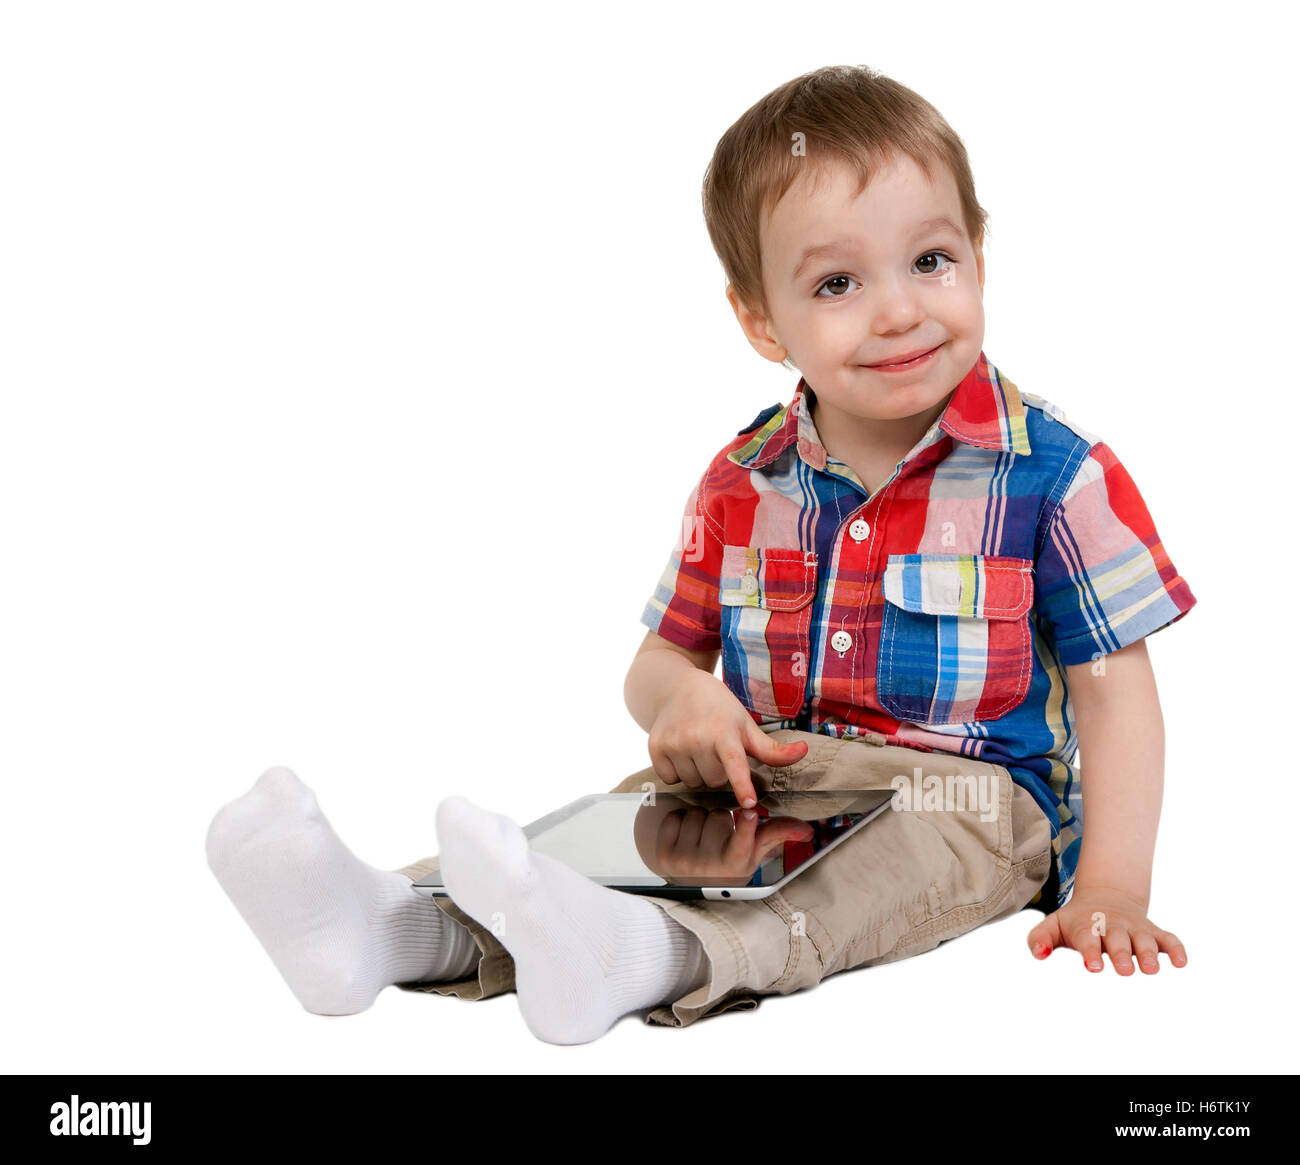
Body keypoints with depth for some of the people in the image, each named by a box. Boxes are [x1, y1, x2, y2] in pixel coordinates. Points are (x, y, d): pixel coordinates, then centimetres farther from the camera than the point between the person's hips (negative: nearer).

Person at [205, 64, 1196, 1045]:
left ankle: (651, 949, -61)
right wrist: (679, 696, -13)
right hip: (764, 782, 5)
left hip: (967, 795, -4)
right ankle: (399, 924, -38)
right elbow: (659, 661, 14)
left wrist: (1110, 891, -18)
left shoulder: (1056, 475, -7)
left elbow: (1116, 688, -6)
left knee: (908, 849, -37)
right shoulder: (741, 488, 5)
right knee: (644, 809, -22)